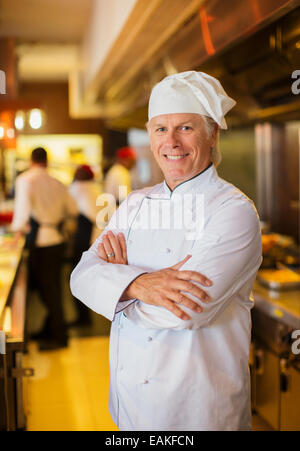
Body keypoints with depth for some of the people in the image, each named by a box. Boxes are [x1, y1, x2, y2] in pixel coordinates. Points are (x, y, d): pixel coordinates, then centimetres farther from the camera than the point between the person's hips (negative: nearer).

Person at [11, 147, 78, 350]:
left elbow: (23, 206, -24)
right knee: (51, 287, 17)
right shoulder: (57, 183, 7)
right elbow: (72, 209, 13)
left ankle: (59, 337, 9)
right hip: (57, 239, 6)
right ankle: (50, 330, 30)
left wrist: (18, 226, -7)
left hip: (40, 242, -6)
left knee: (48, 289, 2)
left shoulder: (25, 180, -9)